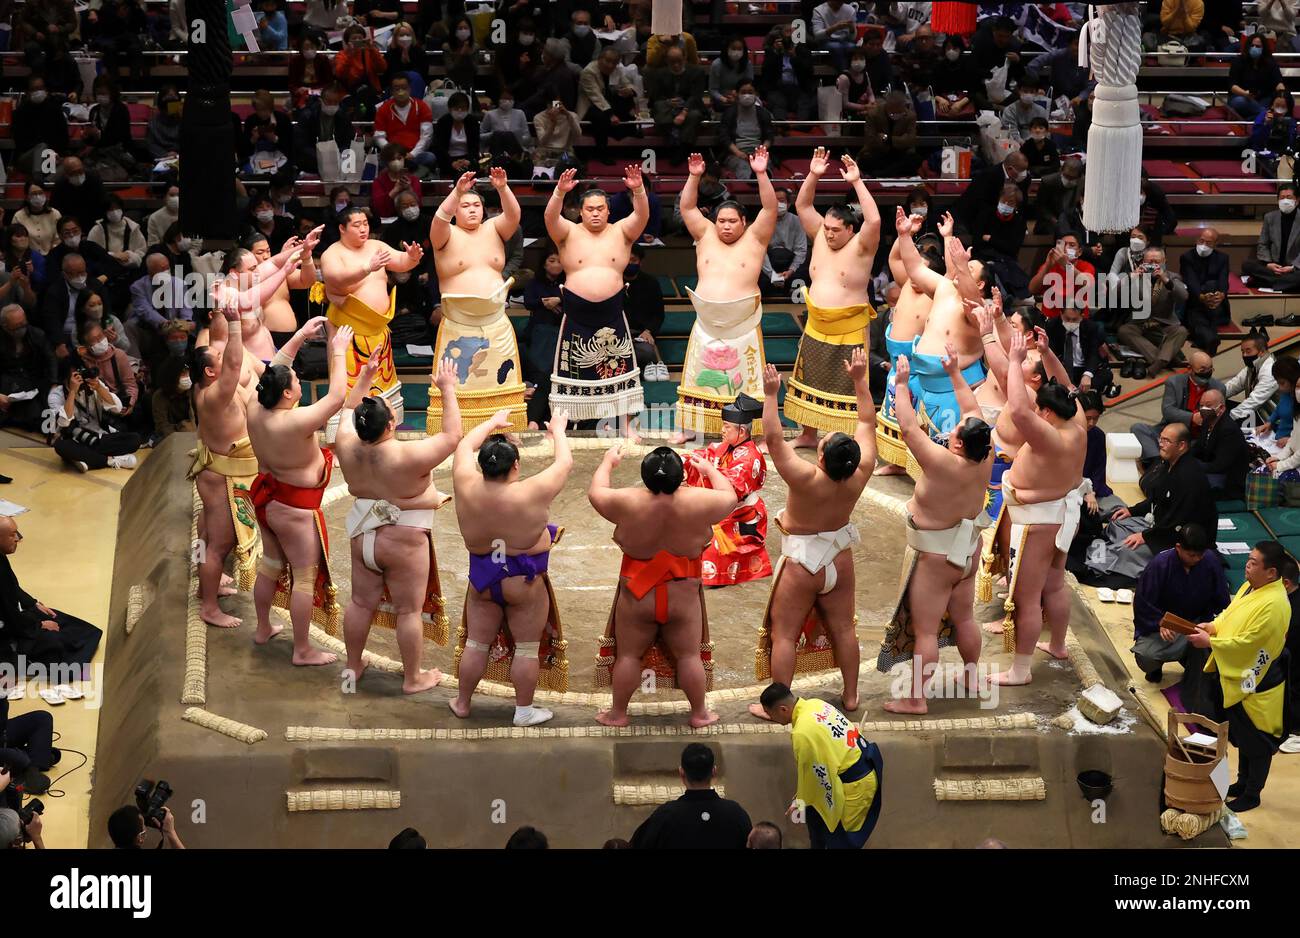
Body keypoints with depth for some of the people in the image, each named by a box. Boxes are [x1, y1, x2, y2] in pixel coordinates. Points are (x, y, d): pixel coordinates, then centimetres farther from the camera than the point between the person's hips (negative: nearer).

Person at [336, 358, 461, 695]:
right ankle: (413, 678, 19)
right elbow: (452, 435, -18)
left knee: (361, 602, 20)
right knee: (409, 610, 8)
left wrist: (364, 378, 15)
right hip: (403, 541, -6)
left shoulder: (347, 447, -12)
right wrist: (447, 389, -13)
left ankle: (353, 666, 35)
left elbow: (347, 410, 9)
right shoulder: (408, 456, -28)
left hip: (363, 536, 6)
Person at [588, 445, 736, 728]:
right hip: (683, 598, 0)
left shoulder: (627, 503, -18)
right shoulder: (698, 503, -17)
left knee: (628, 655, 13)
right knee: (690, 655, 13)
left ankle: (618, 713, 23)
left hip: (637, 598, 0)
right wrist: (710, 469, 19)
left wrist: (608, 463, 18)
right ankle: (699, 713, 23)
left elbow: (595, 493, 1)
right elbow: (729, 497, 3)